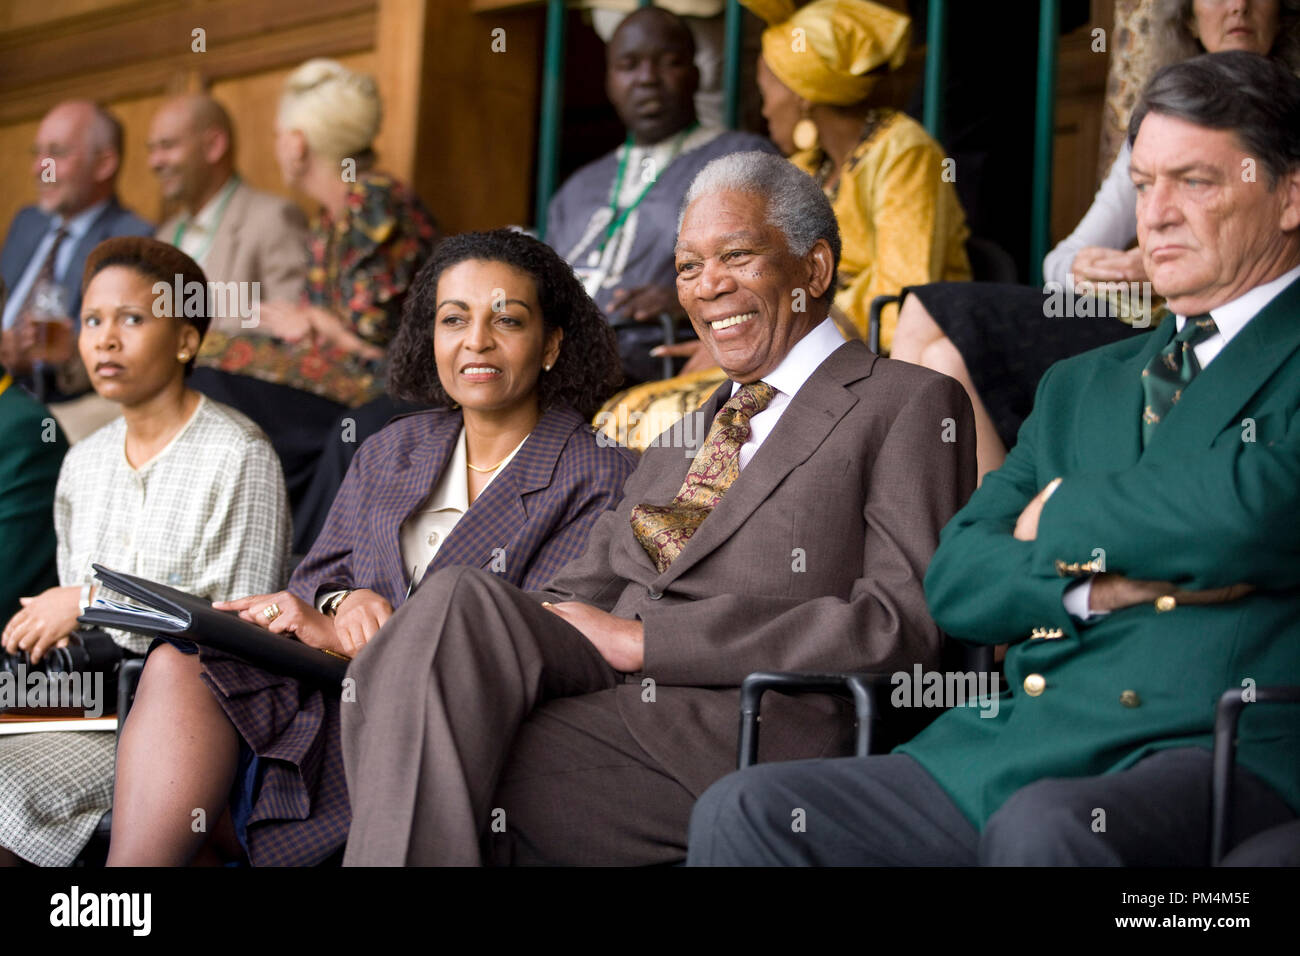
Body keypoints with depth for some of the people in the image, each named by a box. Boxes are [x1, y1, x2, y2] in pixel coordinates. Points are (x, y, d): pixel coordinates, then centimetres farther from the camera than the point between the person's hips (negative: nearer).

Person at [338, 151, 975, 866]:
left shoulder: (910, 405, 6)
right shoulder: (687, 431, 30)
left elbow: (902, 622, -8)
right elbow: (586, 589, 21)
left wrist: (646, 639, -11)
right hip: (609, 701, 6)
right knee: (461, 599, -26)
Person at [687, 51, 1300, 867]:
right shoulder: (1083, 384, 25)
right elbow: (953, 578, 15)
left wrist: (1065, 515, 2)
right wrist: (1094, 586, -5)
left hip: (1224, 757, -6)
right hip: (1002, 746, 6)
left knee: (1042, 826, -38)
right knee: (743, 813, -14)